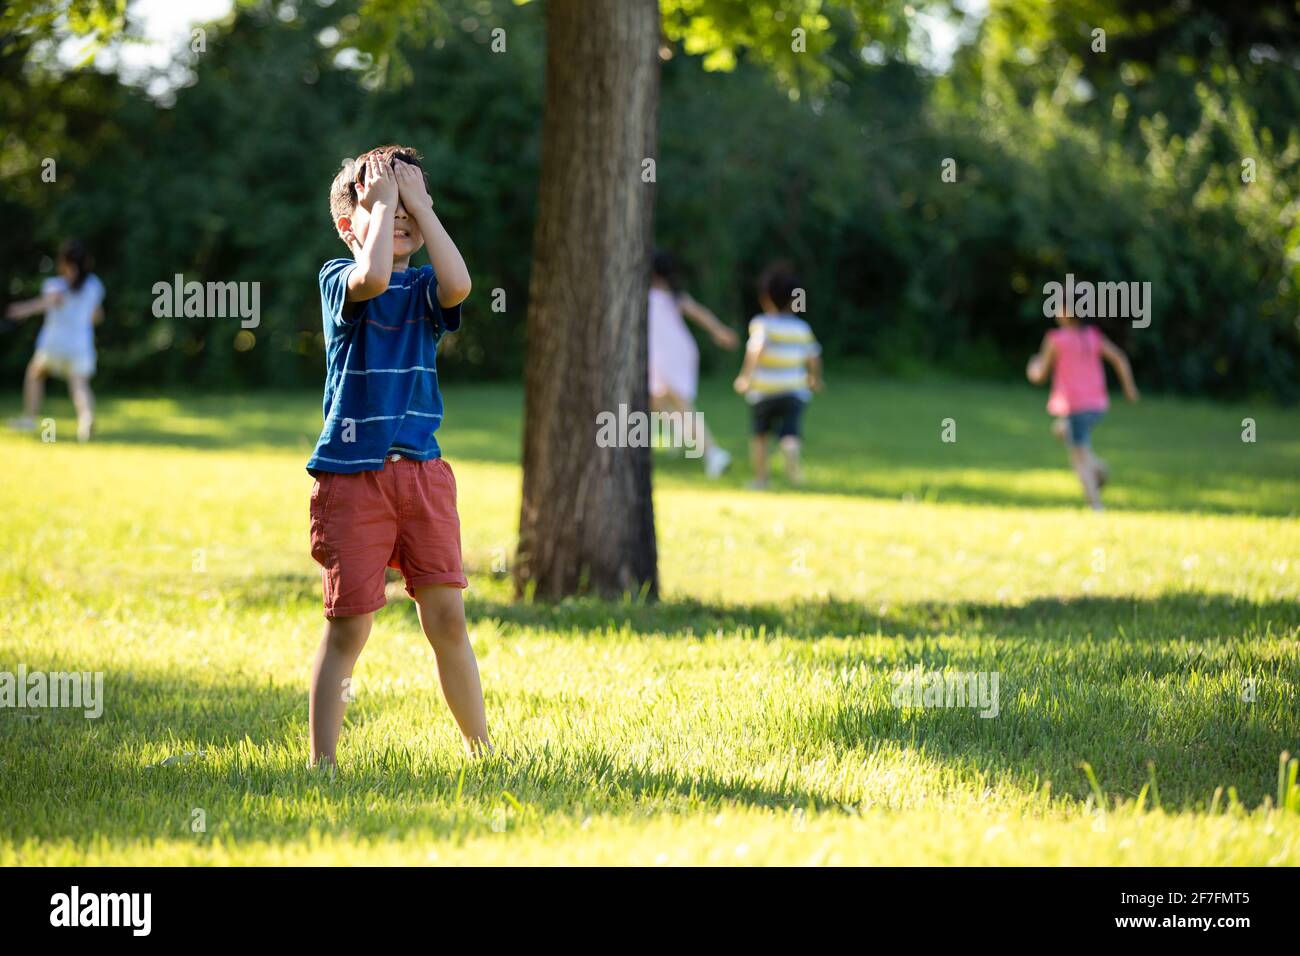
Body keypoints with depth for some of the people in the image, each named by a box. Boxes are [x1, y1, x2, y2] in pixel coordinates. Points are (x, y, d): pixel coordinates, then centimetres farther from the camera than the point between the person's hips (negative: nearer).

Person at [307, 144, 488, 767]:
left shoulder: (424, 287, 10)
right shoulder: (338, 279, 0)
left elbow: (457, 285, -14)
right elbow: (374, 278, -24)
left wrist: (420, 204, -8)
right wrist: (383, 201, -11)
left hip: (423, 471, 3)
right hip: (352, 474, -3)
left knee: (446, 618, 2)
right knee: (349, 626, -3)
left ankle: (480, 750, 13)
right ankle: (322, 762, 3)